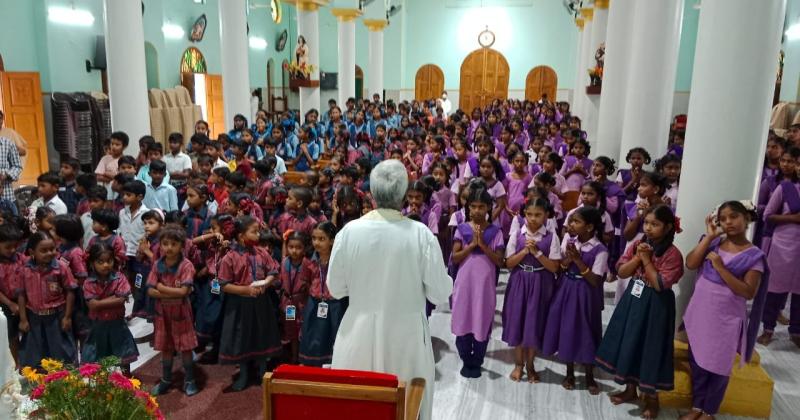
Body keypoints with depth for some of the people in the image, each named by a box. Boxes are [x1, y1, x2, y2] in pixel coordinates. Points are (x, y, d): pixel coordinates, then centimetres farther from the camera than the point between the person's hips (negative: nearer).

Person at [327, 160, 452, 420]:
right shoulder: (421, 234, -15)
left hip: (359, 335, 1)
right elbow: (440, 294, -9)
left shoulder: (349, 231, -11)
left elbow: (336, 289, -1)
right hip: (406, 335, -1)